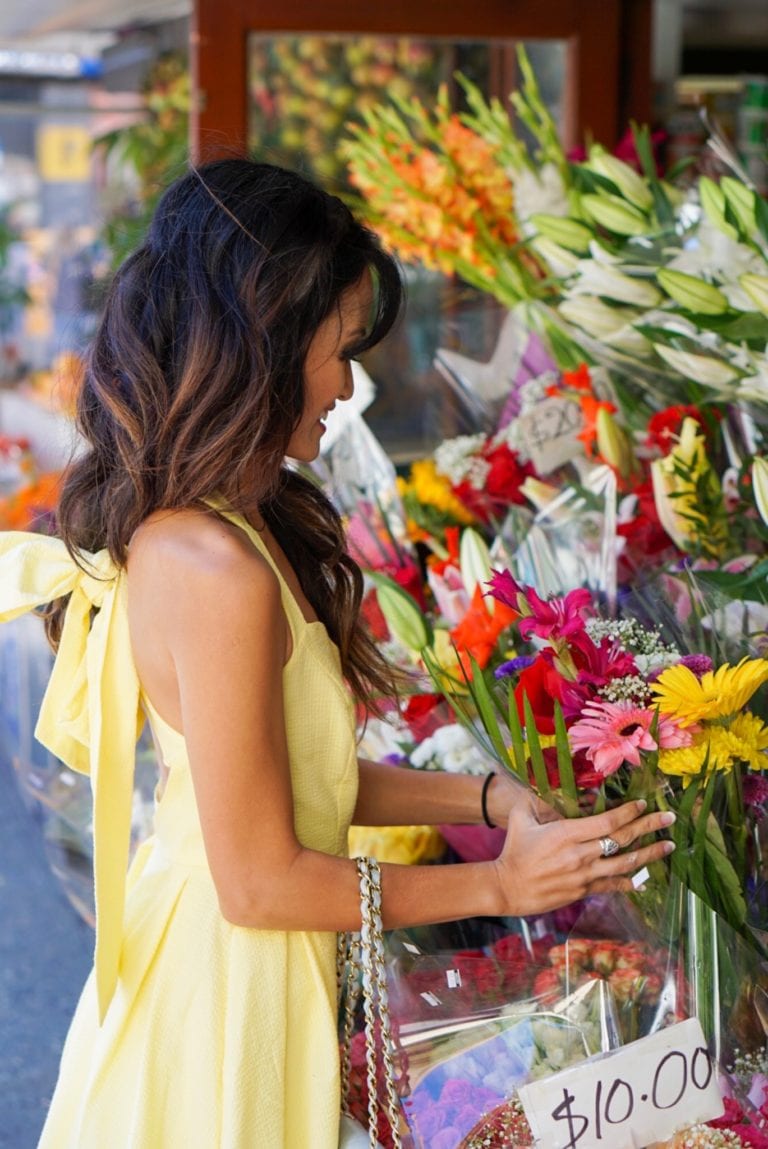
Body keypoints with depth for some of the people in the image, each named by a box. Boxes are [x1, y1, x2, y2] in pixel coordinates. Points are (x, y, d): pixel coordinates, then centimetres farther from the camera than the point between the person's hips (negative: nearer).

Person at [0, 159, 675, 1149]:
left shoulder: (182, 531, 3)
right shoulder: (219, 572, -27)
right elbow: (261, 881, -21)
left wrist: (484, 798, 3)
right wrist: (498, 885, -12)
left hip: (186, 938, 9)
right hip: (226, 988, -9)